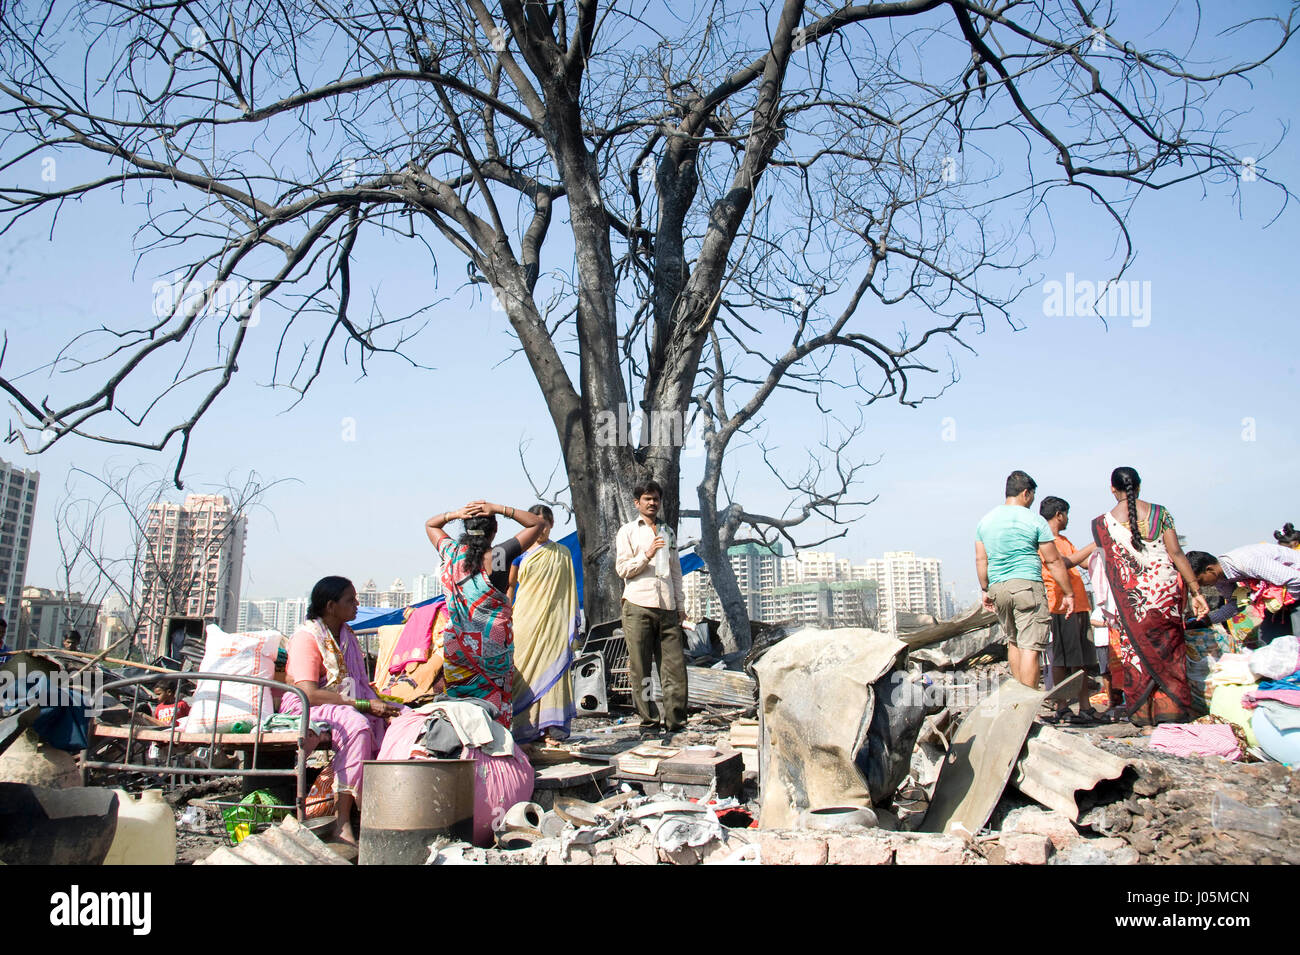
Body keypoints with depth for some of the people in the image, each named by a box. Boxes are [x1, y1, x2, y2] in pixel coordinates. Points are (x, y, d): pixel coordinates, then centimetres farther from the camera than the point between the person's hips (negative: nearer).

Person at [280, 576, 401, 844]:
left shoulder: (347, 635, 15)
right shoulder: (306, 637, -11)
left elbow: (360, 683, 13)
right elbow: (310, 694, -22)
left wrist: (378, 704, -10)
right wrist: (364, 705, -25)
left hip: (346, 704, 8)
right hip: (302, 708, -7)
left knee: (390, 719, -18)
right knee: (356, 725, -36)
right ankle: (342, 823, -35)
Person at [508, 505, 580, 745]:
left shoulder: (561, 553, 11)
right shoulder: (520, 552, 8)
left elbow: (569, 589, 12)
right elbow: (509, 586, 13)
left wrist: (572, 624, 7)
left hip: (553, 620, 0)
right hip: (526, 619, 0)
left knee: (552, 669, -6)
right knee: (523, 670, -4)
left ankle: (550, 729, -4)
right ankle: (524, 727, 2)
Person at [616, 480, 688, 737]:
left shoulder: (668, 533, 22)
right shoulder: (627, 532, 9)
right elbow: (622, 569, 0)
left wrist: (680, 605, 17)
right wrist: (646, 555, -14)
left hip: (667, 608, 4)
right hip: (638, 607, -3)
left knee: (675, 665, -2)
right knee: (640, 668, -2)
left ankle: (675, 721, 3)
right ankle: (649, 720, 6)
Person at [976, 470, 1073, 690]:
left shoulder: (985, 520, 10)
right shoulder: (1034, 520, -4)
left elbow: (980, 559, 12)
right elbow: (1053, 561, -2)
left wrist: (984, 590, 22)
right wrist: (1068, 593, 5)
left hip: (997, 588, 6)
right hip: (1027, 585, -6)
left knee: (1013, 642, 20)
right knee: (1030, 647, -6)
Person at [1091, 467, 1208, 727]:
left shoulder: (1103, 523, -3)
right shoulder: (1160, 513, -1)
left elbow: (1106, 560, 1)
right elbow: (1176, 554, -5)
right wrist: (1196, 591, -3)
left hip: (1130, 594, -1)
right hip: (1165, 588, 1)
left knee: (1136, 649, 8)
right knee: (1168, 647, 12)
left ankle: (1141, 712, 12)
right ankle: (1171, 709, 13)